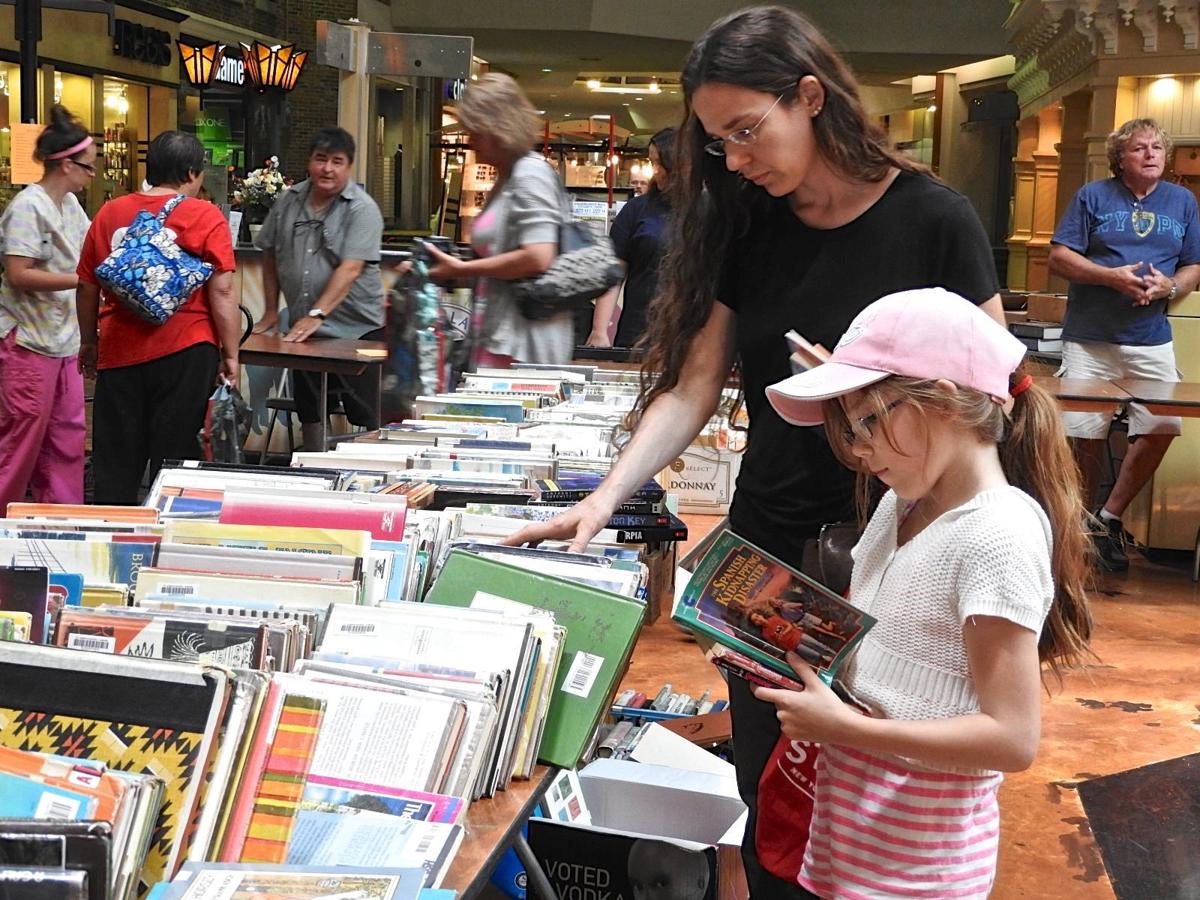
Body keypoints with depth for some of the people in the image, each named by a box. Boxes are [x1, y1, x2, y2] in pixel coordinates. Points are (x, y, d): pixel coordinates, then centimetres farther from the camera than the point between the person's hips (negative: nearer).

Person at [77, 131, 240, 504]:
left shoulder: (110, 214, 6)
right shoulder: (205, 217, -6)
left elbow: (86, 287, 11)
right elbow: (222, 292, -10)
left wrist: (89, 341, 23)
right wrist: (230, 353, -2)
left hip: (119, 352, 3)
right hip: (185, 353, -3)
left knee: (115, 460, 11)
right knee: (173, 458, 5)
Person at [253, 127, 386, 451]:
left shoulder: (362, 209, -11)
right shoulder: (289, 201, 6)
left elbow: (350, 269, -21)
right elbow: (270, 255, 14)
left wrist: (316, 315, -28)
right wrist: (271, 311, 9)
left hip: (356, 329, -5)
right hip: (302, 330, 5)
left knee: (364, 414, -3)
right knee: (308, 411, 15)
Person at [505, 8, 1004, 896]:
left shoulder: (932, 221, -10)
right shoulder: (747, 227, 3)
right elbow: (691, 390, 1)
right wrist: (606, 497, -11)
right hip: (768, 554, 4)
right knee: (767, 793, 11)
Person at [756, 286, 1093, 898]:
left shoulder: (997, 534, -21)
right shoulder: (902, 506, 6)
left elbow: (1012, 739, -24)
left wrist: (844, 727, -26)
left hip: (912, 851, -8)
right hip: (849, 804, 8)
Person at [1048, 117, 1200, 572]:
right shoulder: (1093, 196, 4)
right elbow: (1059, 257, -2)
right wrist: (1111, 275, -15)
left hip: (1151, 340, 3)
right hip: (1090, 338, -2)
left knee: (1162, 428, -9)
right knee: (1084, 435, -2)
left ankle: (1110, 517, 8)